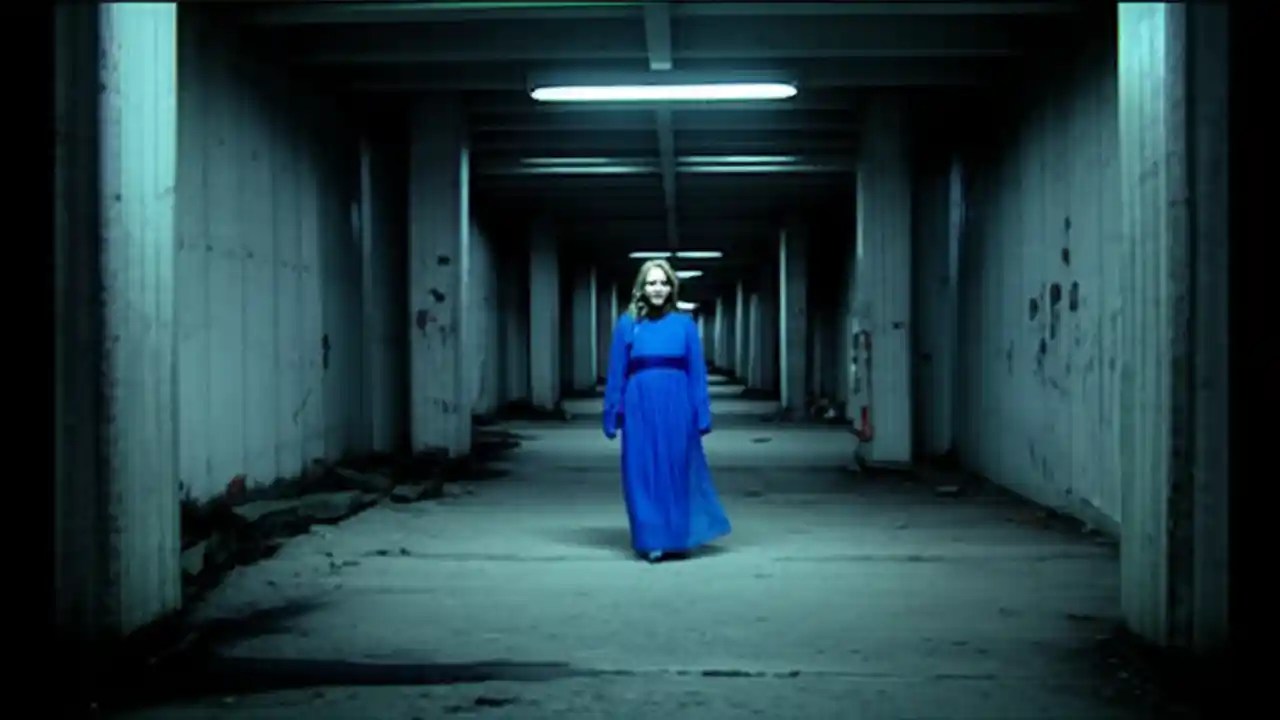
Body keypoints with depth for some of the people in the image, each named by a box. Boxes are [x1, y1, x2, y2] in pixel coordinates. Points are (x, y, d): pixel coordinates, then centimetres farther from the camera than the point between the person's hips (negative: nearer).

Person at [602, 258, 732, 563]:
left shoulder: (685, 324, 3)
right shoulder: (627, 324, 2)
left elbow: (697, 372, 3)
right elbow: (616, 374, 3)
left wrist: (702, 414, -1)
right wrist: (612, 415, 1)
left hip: (676, 407, 0)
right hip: (641, 407, 0)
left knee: (677, 471, 7)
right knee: (644, 473, 3)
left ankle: (677, 539, 19)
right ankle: (652, 541, 12)